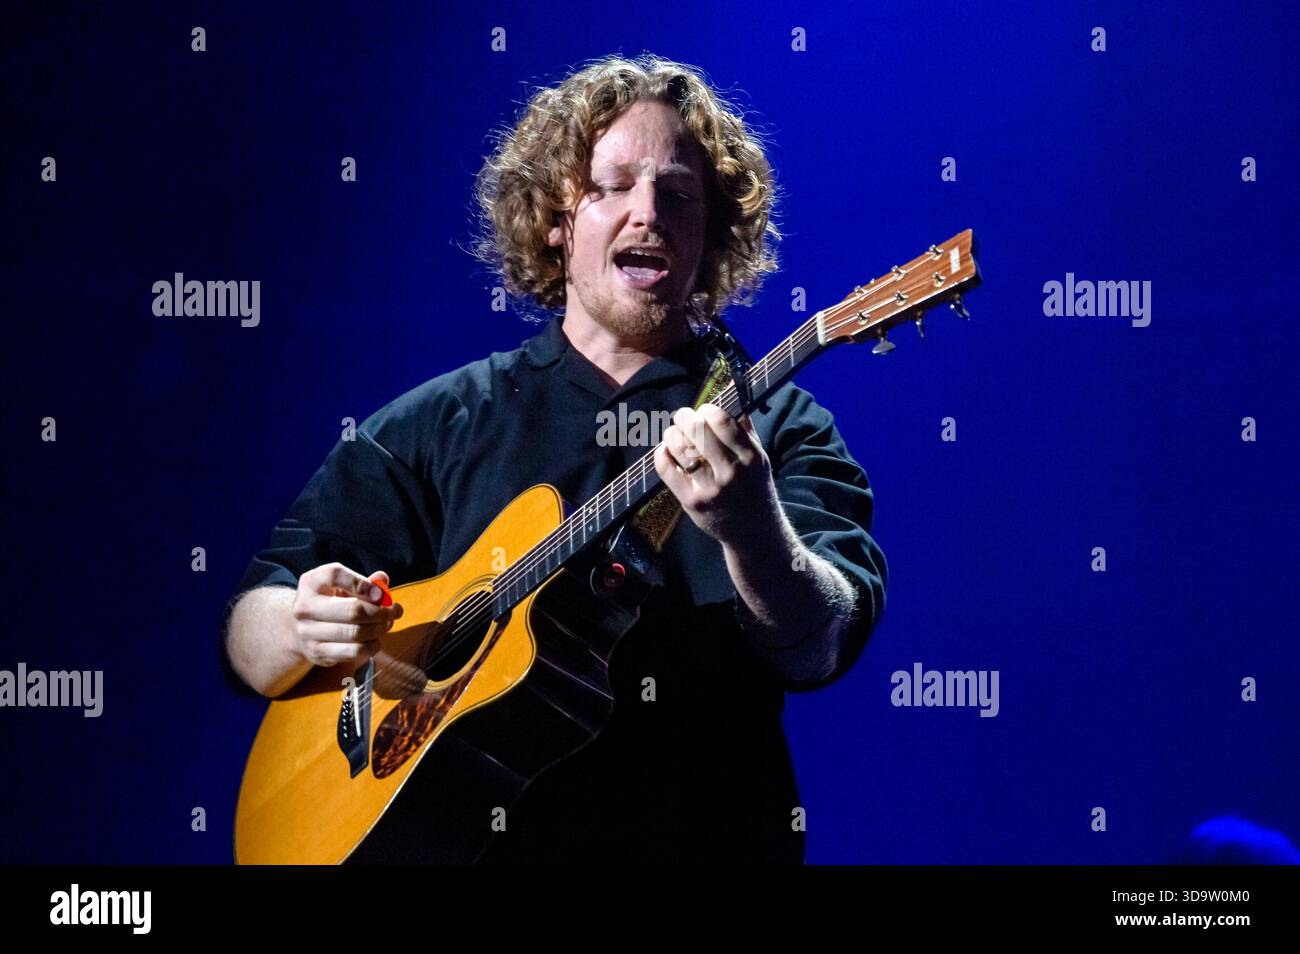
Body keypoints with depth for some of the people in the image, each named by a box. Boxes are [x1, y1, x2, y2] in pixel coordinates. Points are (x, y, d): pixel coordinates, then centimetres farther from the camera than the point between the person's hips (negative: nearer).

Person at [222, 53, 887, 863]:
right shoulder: (438, 425, 13)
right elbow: (253, 638, 11)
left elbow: (818, 646, -8)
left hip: (704, 835, -1)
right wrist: (308, 628, -11)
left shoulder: (783, 432, 8)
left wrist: (753, 530, -27)